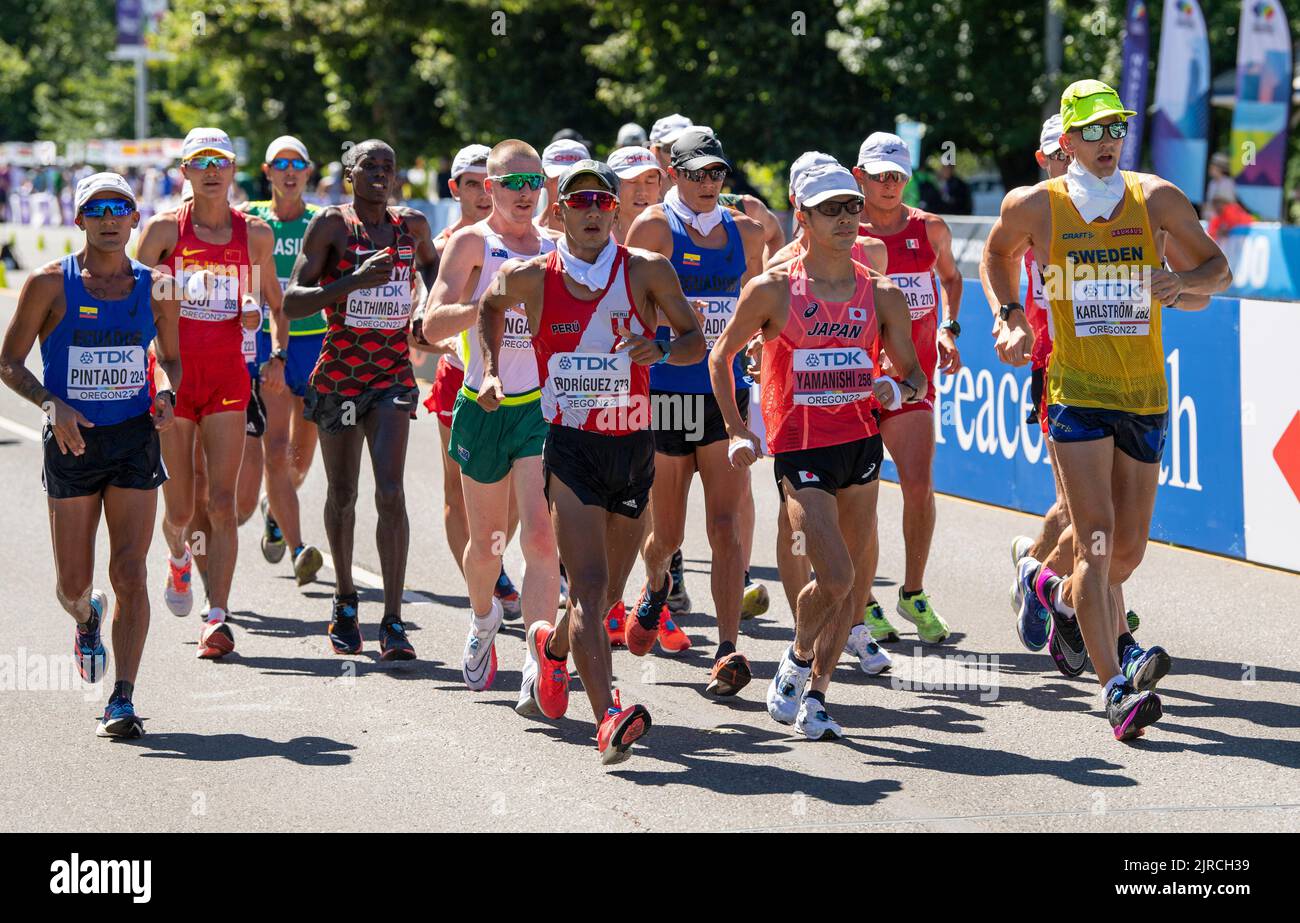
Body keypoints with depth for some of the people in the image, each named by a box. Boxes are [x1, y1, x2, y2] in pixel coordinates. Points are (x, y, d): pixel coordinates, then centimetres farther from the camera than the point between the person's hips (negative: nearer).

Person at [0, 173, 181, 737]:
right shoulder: (49, 284, -3)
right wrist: (51, 404, -18)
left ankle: (122, 701, -9)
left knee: (130, 572, -10)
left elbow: (170, 358, 19)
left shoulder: (156, 288, 4)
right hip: (72, 440, -1)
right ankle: (86, 619, 43)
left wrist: (166, 394, -3)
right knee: (73, 584, 6)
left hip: (135, 439, 1)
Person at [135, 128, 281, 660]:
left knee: (221, 502, -10)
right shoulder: (164, 229, 0)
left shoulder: (255, 234, 6)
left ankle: (217, 619, -10)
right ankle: (179, 558, 40)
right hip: (172, 376, -1)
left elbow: (274, 301, 19)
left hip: (228, 377, 1)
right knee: (179, 509, 4)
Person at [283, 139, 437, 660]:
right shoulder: (331, 224, -6)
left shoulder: (412, 225, 5)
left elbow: (433, 268, 29)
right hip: (339, 372, -1)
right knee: (342, 493, 10)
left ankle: (393, 622, -14)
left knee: (391, 492, -13)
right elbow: (291, 303, -13)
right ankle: (345, 599, 34)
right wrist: (353, 281, -25)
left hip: (393, 373, 1)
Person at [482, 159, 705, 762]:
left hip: (634, 445, 3)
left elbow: (696, 342, 3)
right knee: (589, 583, -19)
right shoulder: (529, 278, 0)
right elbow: (489, 307, 22)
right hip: (571, 446, -2)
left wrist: (662, 350, -18)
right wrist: (492, 368, 12)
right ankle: (608, 718, -31)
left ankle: (553, 644, 48)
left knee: (608, 593, 15)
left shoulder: (647, 271, -1)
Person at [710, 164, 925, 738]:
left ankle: (815, 695, 18)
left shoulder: (882, 296, 4)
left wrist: (898, 389, -11)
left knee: (858, 582, 3)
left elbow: (914, 375, 12)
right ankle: (798, 658, 13)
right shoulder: (773, 290, -5)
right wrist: (738, 432, 1)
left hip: (861, 442, 4)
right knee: (835, 578, -16)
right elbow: (721, 356, 7)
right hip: (799, 450, -4)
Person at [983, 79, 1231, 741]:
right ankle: (1116, 686, -18)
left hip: (1146, 397, 3)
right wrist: (1010, 318, 6)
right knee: (1097, 538, -16)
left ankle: (1063, 595, 43)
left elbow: (1218, 269, 10)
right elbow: (996, 252, 20)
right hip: (1076, 393, -3)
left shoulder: (1154, 199, 1)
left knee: (1129, 548, 10)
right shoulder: (1034, 207, -2)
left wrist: (1184, 282, -12)